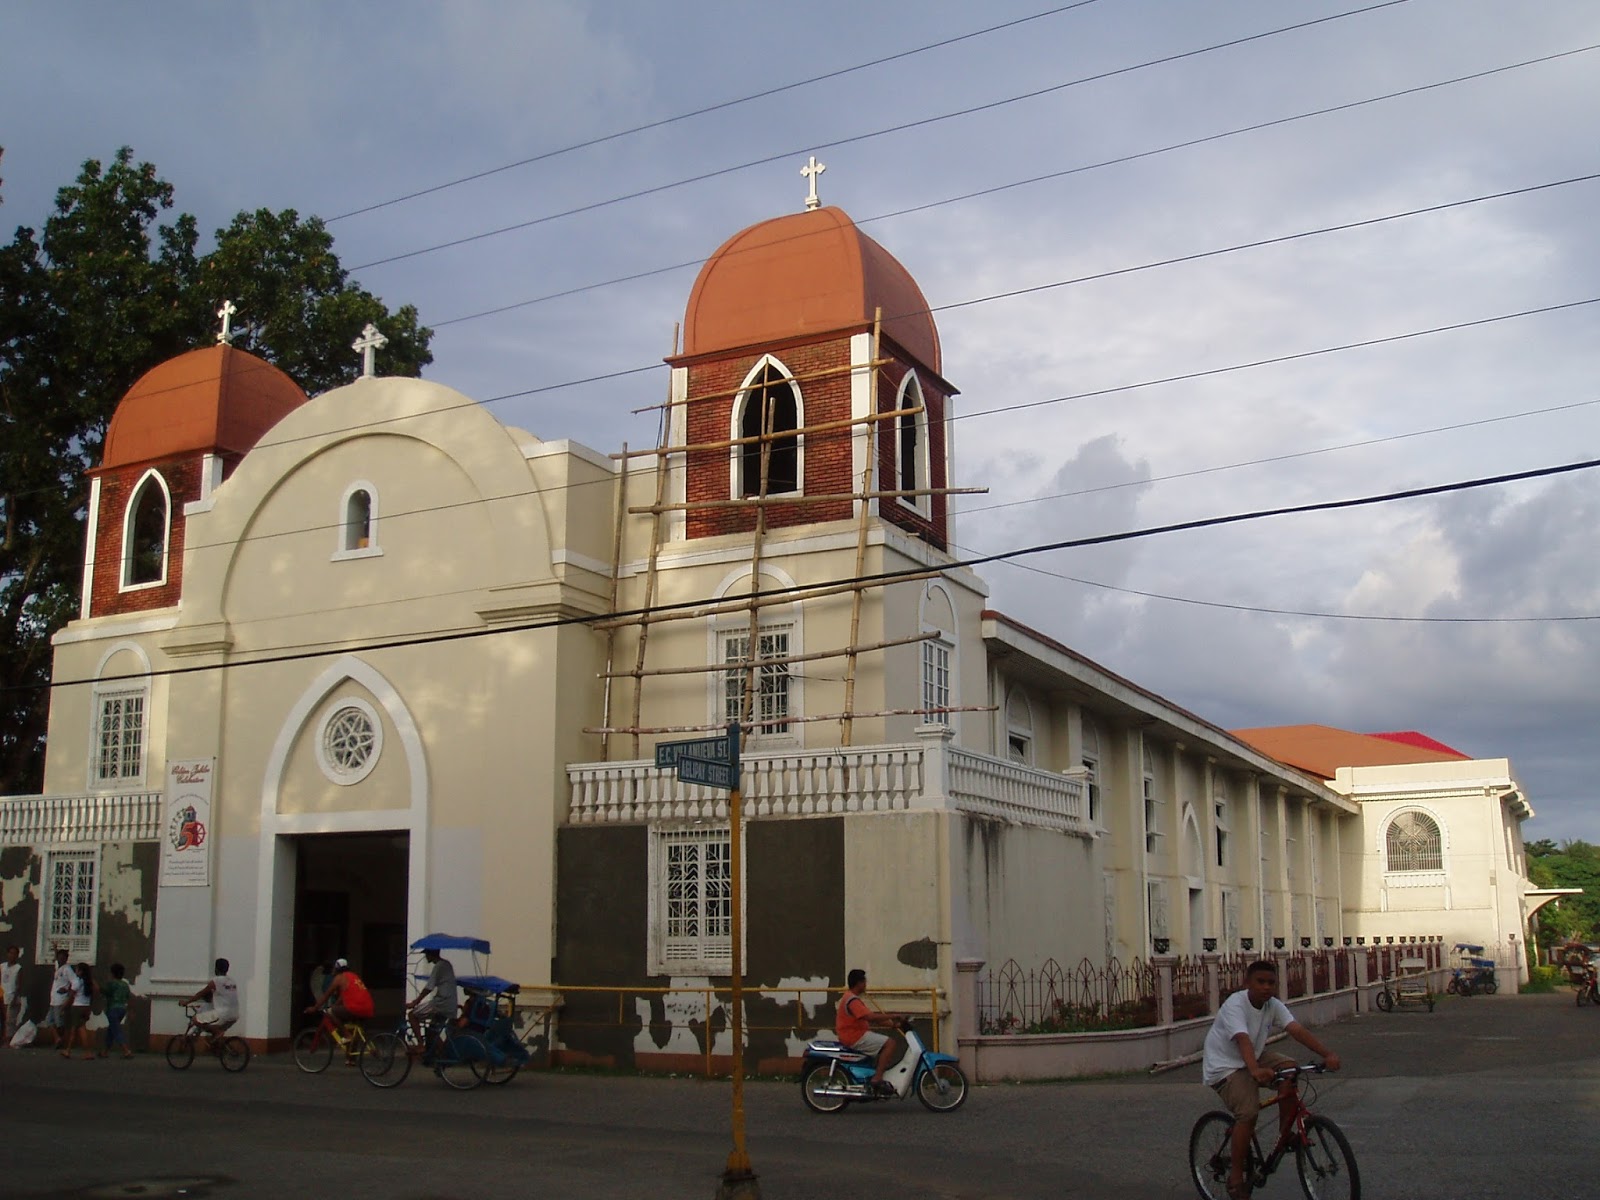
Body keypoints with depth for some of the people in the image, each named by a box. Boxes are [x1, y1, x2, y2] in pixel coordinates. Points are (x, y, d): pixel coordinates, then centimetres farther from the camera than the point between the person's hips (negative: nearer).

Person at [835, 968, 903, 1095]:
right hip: (855, 1037, -11)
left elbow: (870, 1017, 17)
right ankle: (877, 1079, -20)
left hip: (854, 1034, 11)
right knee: (890, 1043, -16)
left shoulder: (850, 997, 16)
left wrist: (890, 1023, 8)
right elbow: (870, 1017, -30)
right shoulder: (853, 1000, -18)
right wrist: (891, 1016, -21)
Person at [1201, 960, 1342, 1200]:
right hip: (1224, 1066, -6)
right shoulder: (1235, 1005, -25)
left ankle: (1285, 1133, -4)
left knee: (1290, 1068, -20)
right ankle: (1235, 1178, -9)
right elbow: (1243, 1040, -42)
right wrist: (1255, 1071, -59)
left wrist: (1327, 1054, -36)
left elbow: (1297, 1030, -21)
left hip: (1254, 1058, 6)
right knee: (1249, 1113, -25)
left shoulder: (1274, 1006, -7)